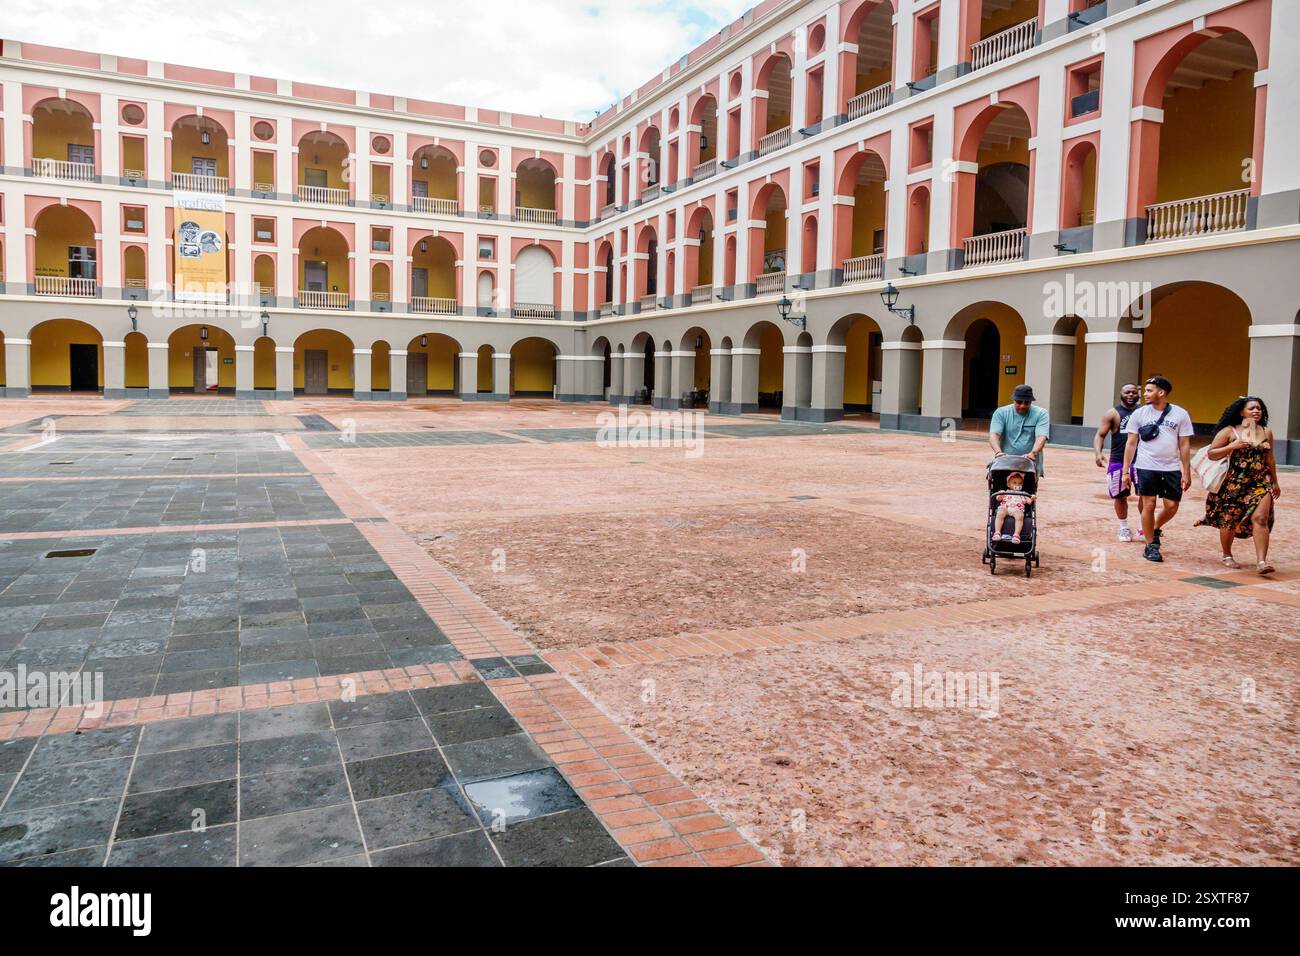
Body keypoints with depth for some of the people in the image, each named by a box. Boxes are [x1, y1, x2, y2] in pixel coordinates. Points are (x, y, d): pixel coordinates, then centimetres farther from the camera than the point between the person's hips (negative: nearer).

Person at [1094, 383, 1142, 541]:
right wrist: (1098, 453, -21)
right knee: (1120, 496, 7)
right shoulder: (1113, 414, 1)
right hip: (1118, 461, -1)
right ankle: (1124, 528, 23)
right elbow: (1100, 435, -4)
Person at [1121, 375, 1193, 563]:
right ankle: (1151, 546, 10)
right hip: (1146, 468, -1)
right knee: (1148, 505, -2)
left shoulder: (1180, 414, 1)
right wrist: (1126, 471, 0)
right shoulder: (1139, 414, 1)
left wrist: (1186, 473, 0)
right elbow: (1131, 443, 4)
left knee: (1171, 506, -1)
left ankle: (1156, 529, 30)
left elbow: (1184, 445, 4)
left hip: (1171, 468, 1)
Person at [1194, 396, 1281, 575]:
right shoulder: (1229, 431, -1)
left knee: (1260, 518, -15)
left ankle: (1261, 561, -18)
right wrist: (1232, 446, -16)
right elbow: (1211, 453, -3)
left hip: (1260, 483, 2)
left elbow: (1270, 459, 19)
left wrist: (1275, 483, 23)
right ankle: (1227, 555, 30)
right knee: (1229, 520, 7)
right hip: (1234, 484, -2)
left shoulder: (1266, 432, 9)